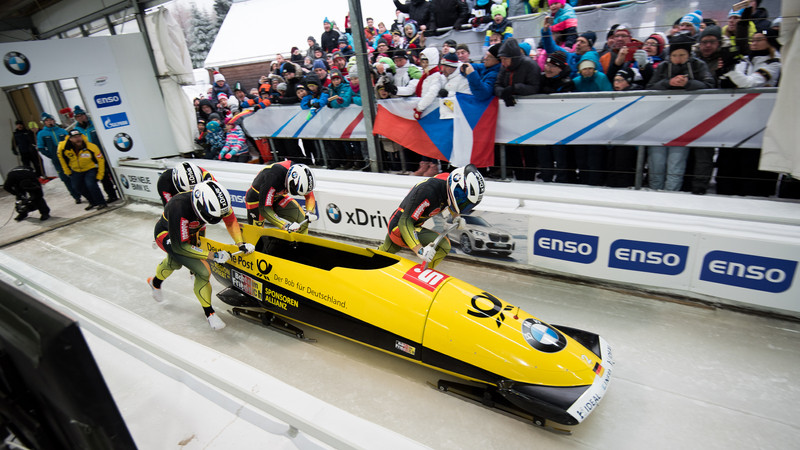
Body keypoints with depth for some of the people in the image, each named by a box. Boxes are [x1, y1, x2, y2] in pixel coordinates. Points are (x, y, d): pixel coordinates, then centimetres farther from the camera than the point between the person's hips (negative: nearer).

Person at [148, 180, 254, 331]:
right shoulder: (180, 207, -44)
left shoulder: (216, 200, -31)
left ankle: (155, 282, 68)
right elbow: (180, 246, -36)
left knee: (174, 262, 35)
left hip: (190, 232, 6)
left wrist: (240, 243, -21)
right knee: (203, 271, -19)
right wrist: (212, 256, -36)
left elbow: (230, 219, -10)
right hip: (167, 235, -6)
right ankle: (209, 312, 2)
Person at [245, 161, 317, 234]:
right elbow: (264, 209, -37)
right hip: (256, 200, -5)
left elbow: (310, 196, -9)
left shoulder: (300, 173, -23)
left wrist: (309, 212, -29)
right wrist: (285, 226, -45)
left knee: (302, 220, -12)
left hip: (277, 197, 5)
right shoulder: (273, 178, -40)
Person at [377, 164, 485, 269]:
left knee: (386, 251, 33)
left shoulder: (448, 180, -10)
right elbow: (405, 222, -34)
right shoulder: (429, 190, -35)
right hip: (399, 228, -9)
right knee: (443, 245, -21)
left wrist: (456, 216, -1)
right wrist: (419, 249, -45)